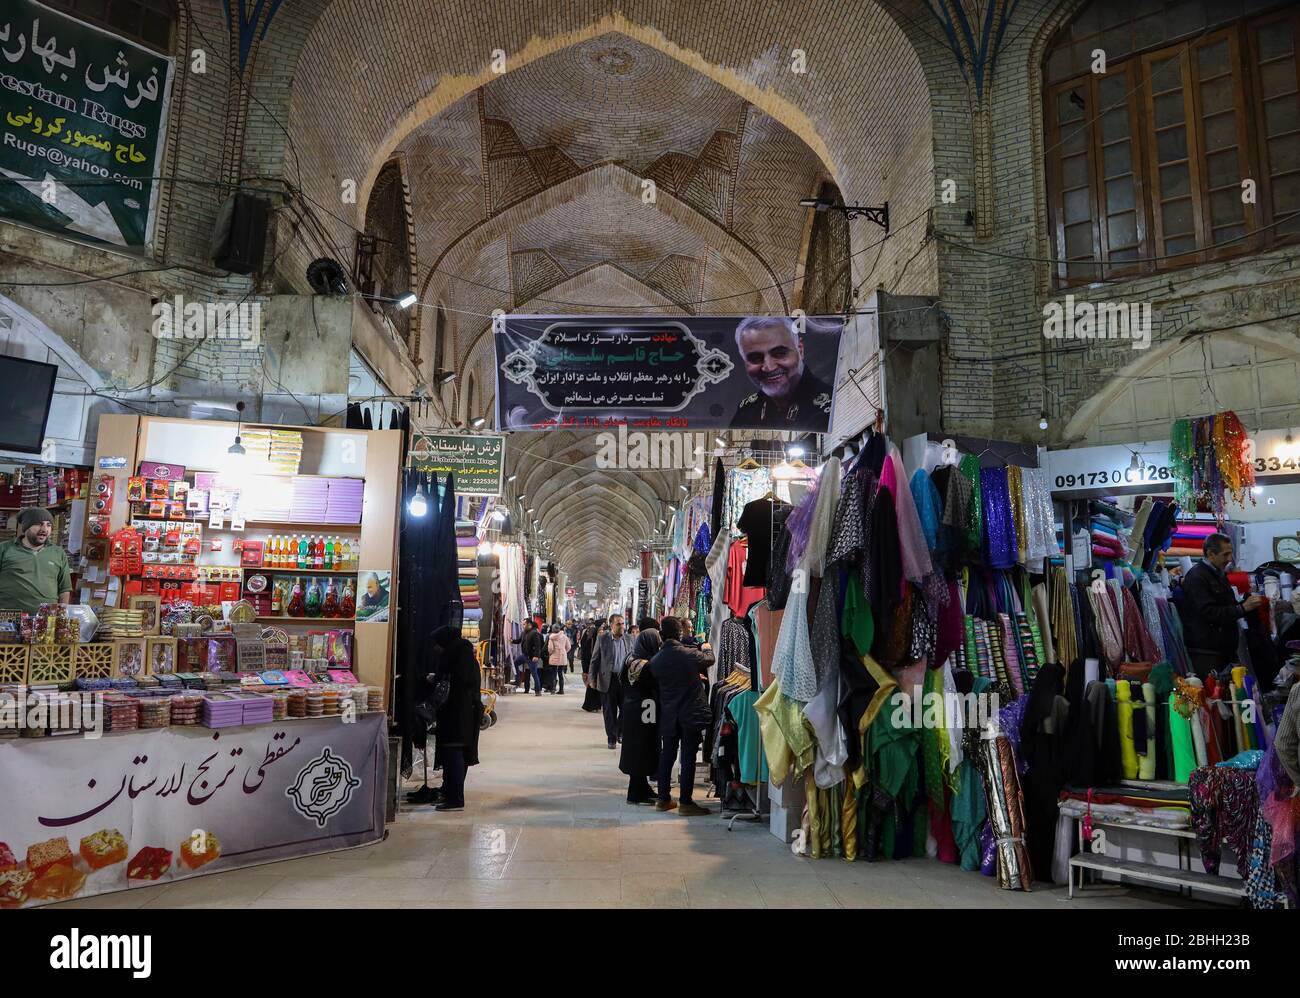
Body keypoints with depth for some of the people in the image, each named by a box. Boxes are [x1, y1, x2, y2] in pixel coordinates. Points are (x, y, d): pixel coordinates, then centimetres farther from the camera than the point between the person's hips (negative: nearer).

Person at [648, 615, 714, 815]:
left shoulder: (655, 661, -2)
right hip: (690, 714, -4)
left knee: (666, 755, 14)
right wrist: (706, 648, 30)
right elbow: (710, 659, 5)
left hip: (668, 715, 4)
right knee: (688, 757, 2)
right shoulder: (690, 654, -14)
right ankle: (685, 802, 5)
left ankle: (663, 799, 21)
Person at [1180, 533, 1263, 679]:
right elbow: (1209, 613, -21)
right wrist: (1243, 608, -19)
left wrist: (1248, 601, 7)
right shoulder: (1196, 577, -13)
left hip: (1225, 648, 9)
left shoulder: (1220, 574, 18)